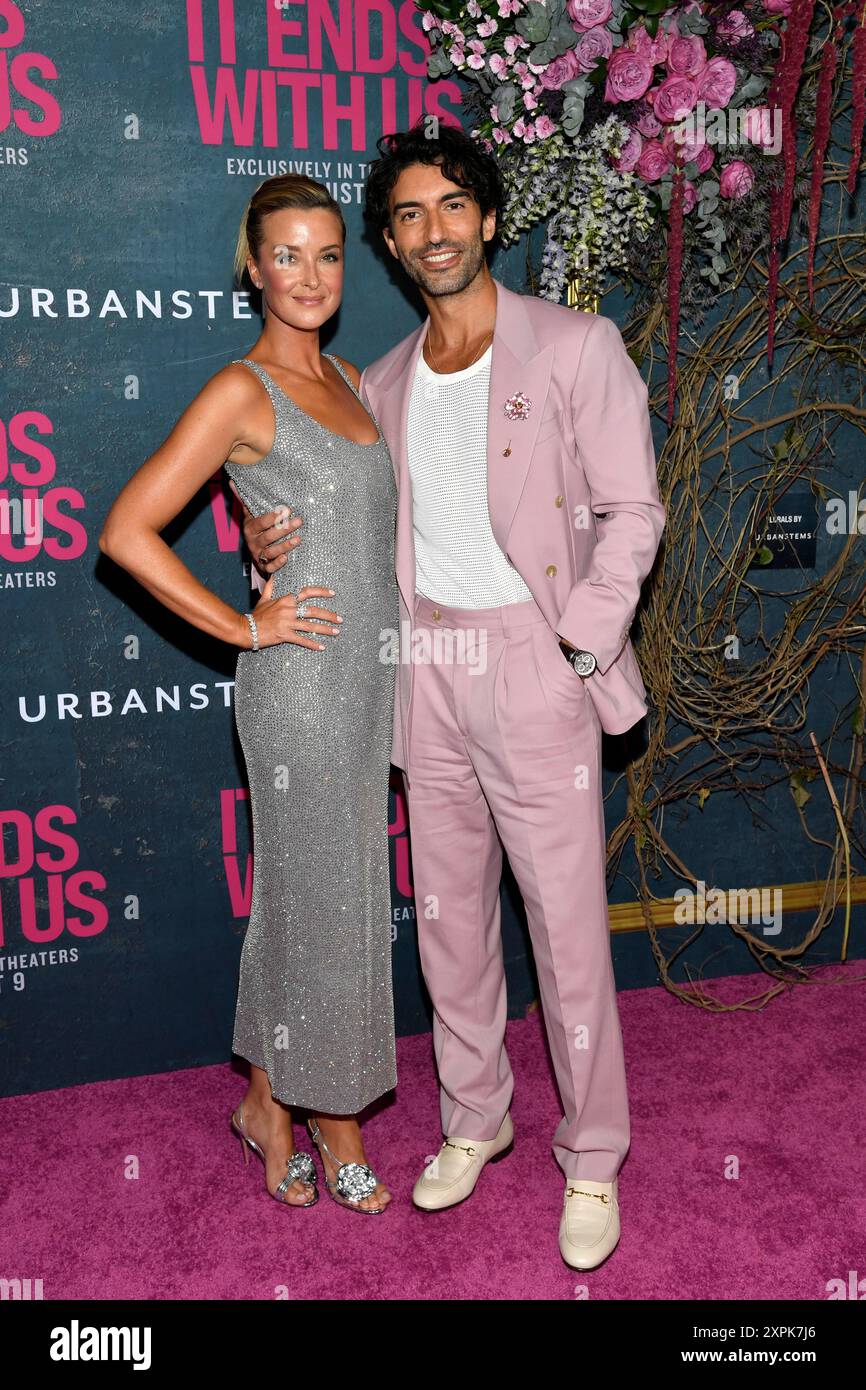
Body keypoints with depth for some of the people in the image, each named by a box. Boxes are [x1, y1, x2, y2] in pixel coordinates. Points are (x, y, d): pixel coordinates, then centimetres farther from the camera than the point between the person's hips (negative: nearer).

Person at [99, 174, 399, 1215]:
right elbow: (126, 531, -17)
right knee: (324, 897, 5)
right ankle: (333, 1128, 26)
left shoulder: (348, 379, 11)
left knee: (307, 894, 16)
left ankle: (271, 1100, 35)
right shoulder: (241, 392, -12)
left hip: (369, 676, 7)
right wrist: (243, 627, -13)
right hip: (300, 683, -7)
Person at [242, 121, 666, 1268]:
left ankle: (592, 1159, 21)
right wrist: (274, 539, -1)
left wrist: (581, 651, -14)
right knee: (448, 914, 14)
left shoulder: (575, 346, -2)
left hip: (532, 660, -5)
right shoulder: (383, 384, 12)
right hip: (425, 666, 5)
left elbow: (632, 513, -5)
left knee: (567, 923, 1)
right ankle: (475, 1118, 34)